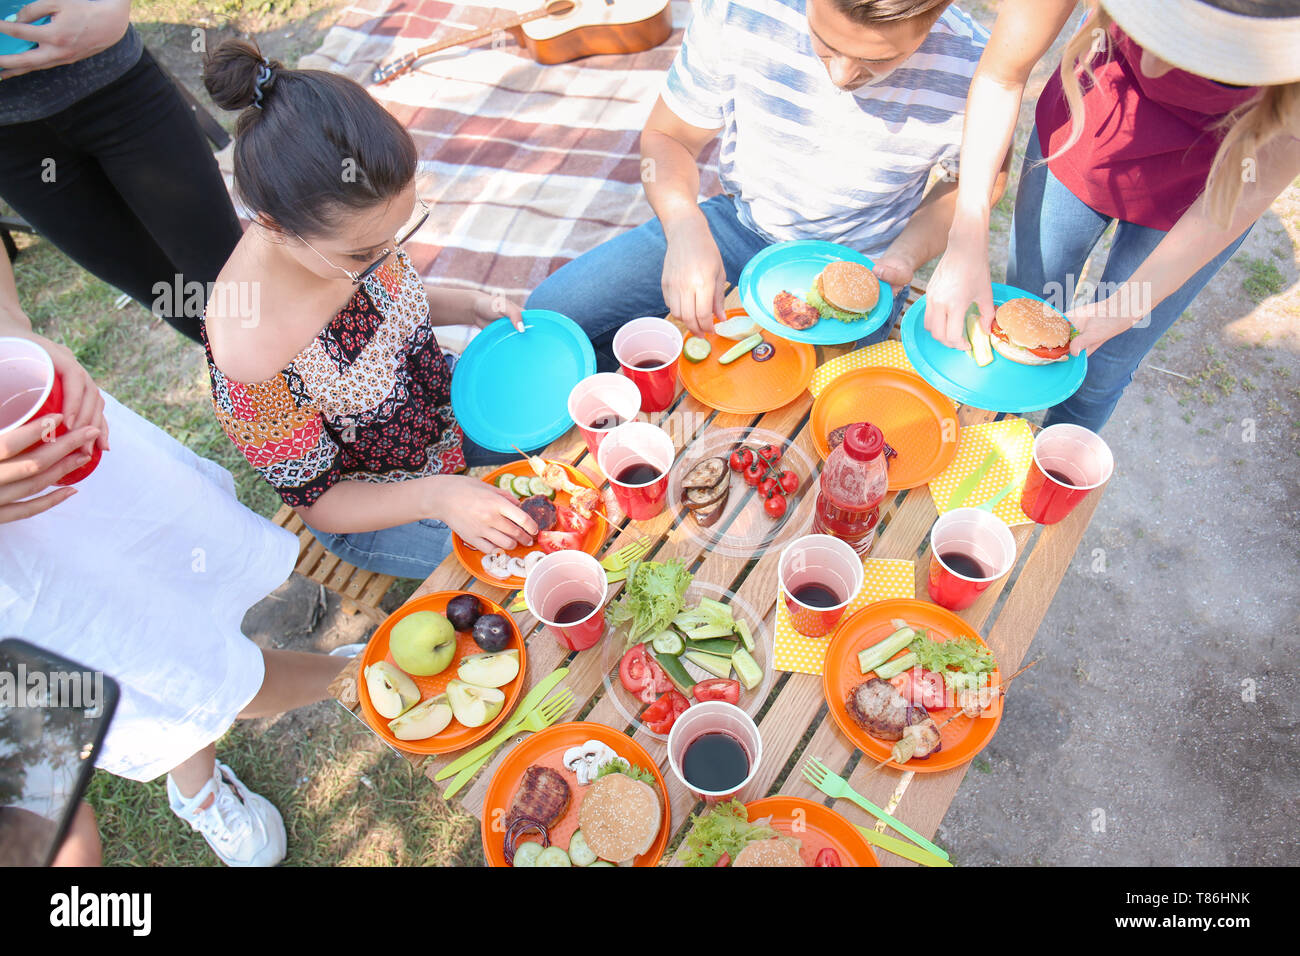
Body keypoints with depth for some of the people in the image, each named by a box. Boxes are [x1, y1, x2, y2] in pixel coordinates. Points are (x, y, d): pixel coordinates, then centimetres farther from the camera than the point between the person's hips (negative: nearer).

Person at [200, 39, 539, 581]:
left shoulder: (347, 230, -21)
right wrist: (434, 496, -38)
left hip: (442, 401, 6)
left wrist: (468, 307, -14)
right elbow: (316, 501, -23)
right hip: (377, 510, -6)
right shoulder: (250, 359, -38)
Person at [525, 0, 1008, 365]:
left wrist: (905, 257, -18)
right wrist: (685, 228, -28)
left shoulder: (972, 69, -22)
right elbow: (666, 136, -8)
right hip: (740, 221, 2)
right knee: (549, 312, -8)